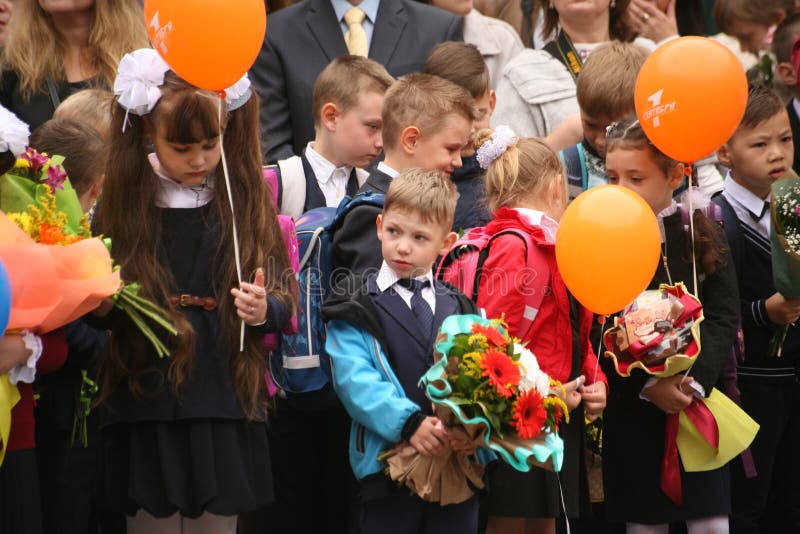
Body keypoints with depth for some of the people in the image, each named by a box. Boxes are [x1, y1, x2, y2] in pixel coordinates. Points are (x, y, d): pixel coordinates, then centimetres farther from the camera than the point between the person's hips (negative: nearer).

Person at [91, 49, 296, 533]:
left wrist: (264, 309, -18)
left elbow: (284, 300, 2)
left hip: (224, 409, 1)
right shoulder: (121, 206, 2)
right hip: (144, 408, 0)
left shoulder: (246, 200, 4)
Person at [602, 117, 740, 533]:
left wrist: (696, 378, -18)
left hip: (701, 402, 1)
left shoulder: (703, 234, 3)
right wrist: (646, 384, -17)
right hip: (630, 406, -1)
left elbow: (723, 318, -3)